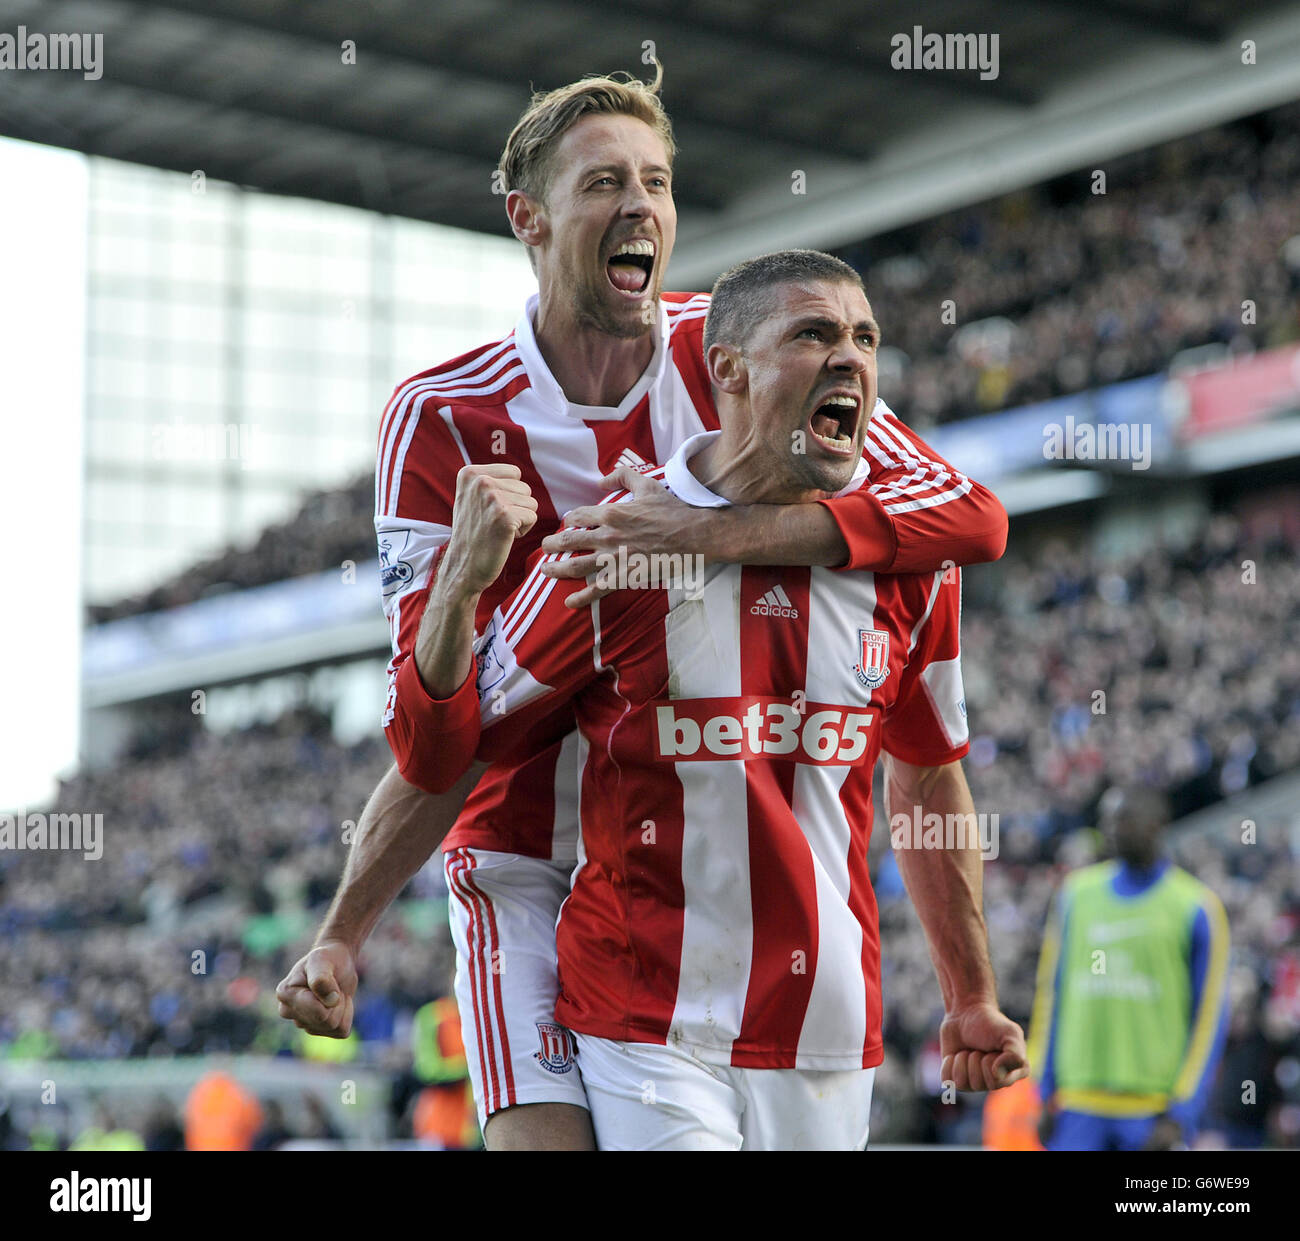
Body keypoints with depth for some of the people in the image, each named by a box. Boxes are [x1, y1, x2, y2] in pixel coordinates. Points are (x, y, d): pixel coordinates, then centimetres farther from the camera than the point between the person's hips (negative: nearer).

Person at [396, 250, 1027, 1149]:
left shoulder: (908, 556, 3)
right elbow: (442, 752, -3)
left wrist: (973, 1000, 19)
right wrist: (463, 581, -20)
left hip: (829, 1040, 4)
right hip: (650, 1031, -4)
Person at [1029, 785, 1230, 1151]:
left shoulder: (1197, 906, -1)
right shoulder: (1077, 893, 10)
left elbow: (1210, 1019, -2)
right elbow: (1050, 993, 14)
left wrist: (1179, 1118, -8)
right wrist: (1047, 1093, 8)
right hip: (1077, 1107, 3)